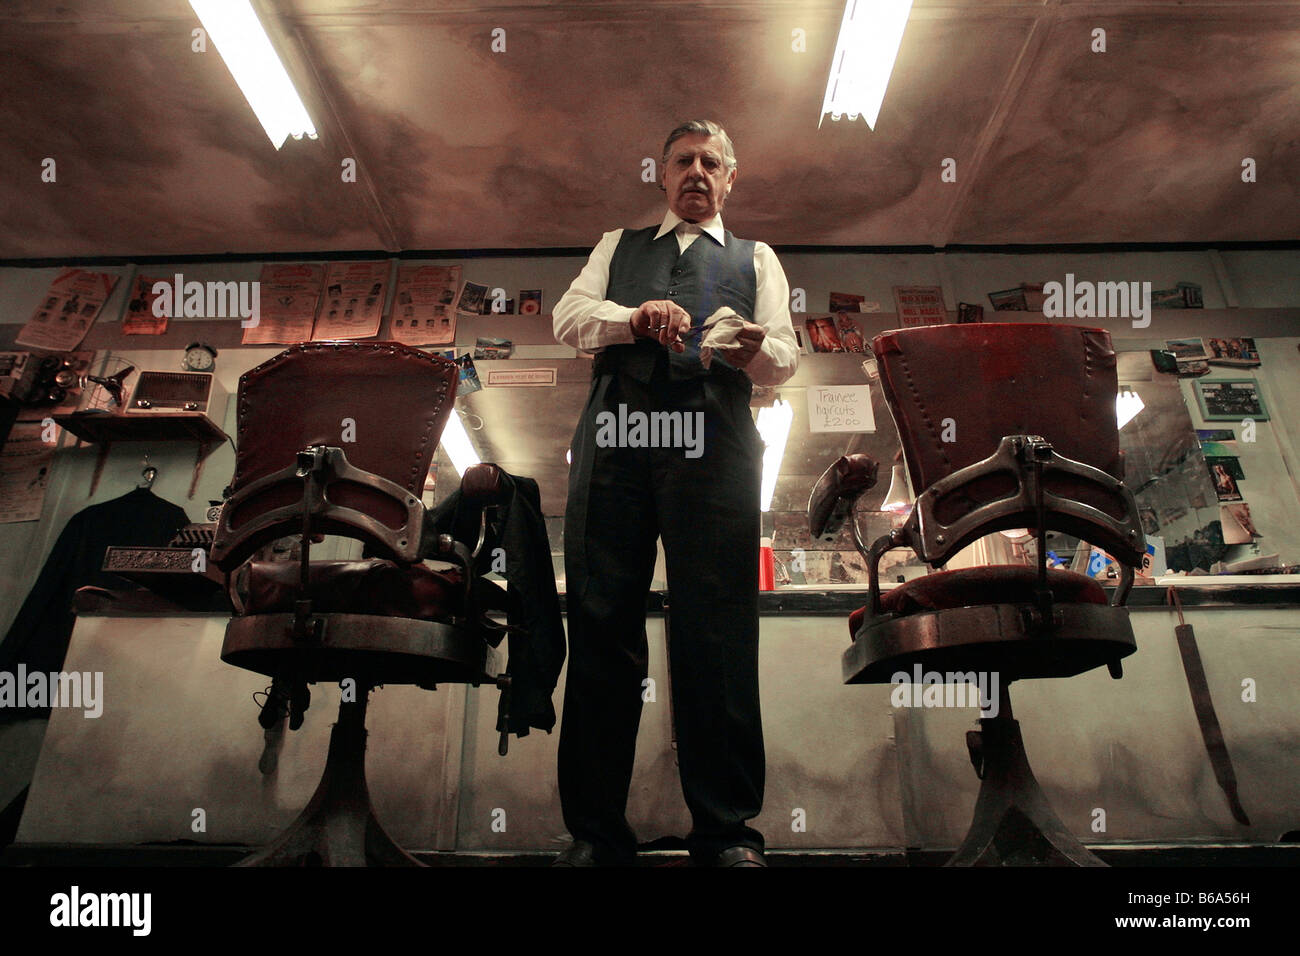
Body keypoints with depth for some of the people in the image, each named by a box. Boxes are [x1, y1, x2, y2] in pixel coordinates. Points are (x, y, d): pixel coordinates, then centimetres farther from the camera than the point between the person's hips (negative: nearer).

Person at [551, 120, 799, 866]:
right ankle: (596, 830, 9)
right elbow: (569, 316, 13)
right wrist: (636, 317, -6)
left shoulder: (756, 259, 26)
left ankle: (727, 831, 5)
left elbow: (785, 358, 11)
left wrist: (755, 349, -13)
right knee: (601, 628, -2)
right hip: (614, 437, 2)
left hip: (713, 446, -1)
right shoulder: (619, 246, 30)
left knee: (717, 636, -6)